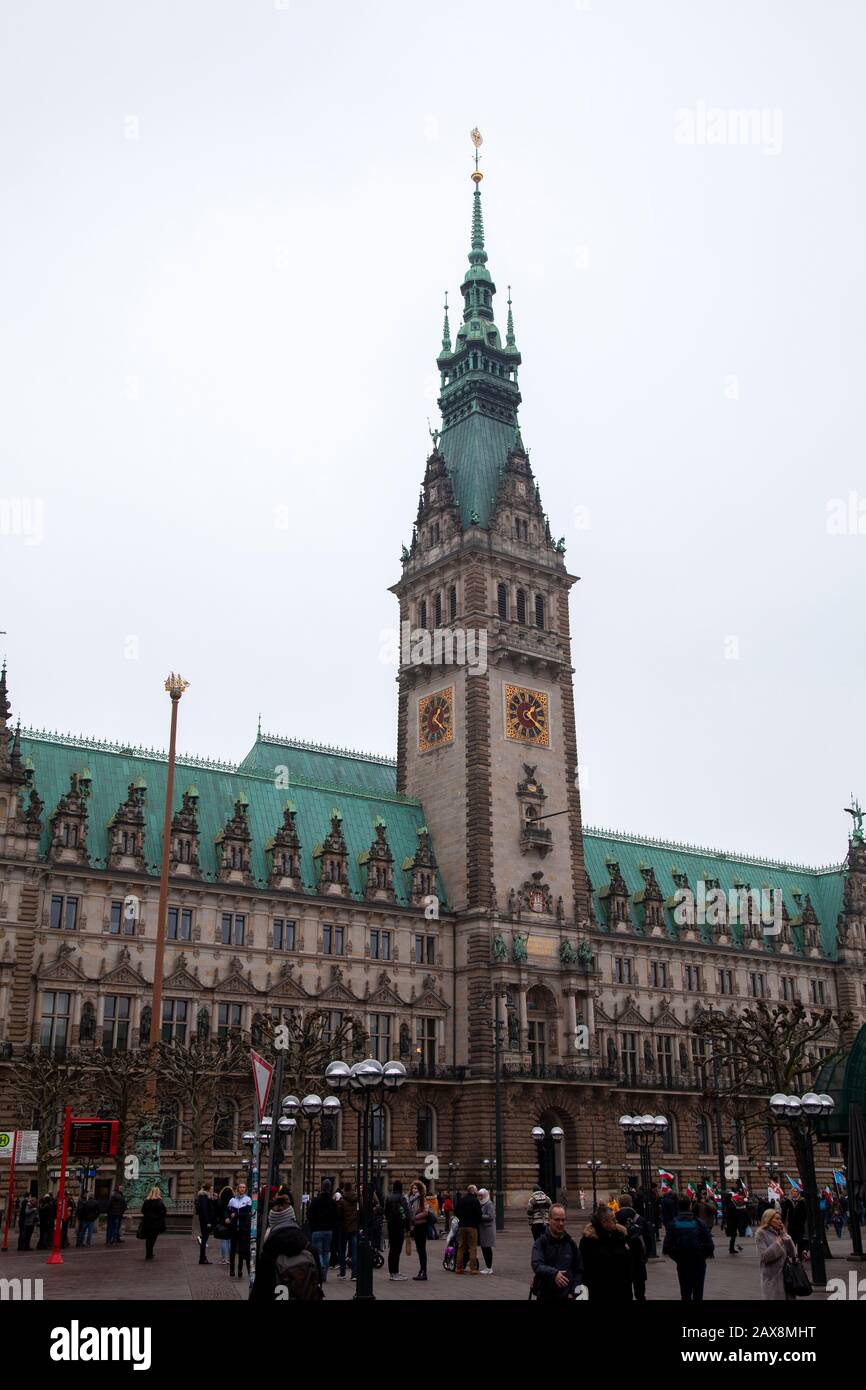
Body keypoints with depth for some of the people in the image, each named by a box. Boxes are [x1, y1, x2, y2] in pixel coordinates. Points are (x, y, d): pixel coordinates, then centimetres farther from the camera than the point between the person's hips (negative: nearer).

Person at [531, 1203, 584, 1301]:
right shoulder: (541, 1242, -4)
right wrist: (554, 1273, -35)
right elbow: (537, 1265, -18)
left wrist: (573, 1292, -3)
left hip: (566, 1296, 2)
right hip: (545, 1296, -2)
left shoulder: (571, 1243, 6)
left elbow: (579, 1270, 9)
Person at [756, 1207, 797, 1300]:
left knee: (790, 1298, 3)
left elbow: (793, 1253, 5)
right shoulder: (761, 1234, -7)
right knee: (776, 1297, -2)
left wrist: (786, 1237, -5)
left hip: (786, 1275, 5)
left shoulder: (781, 1233, 11)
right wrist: (777, 1244, -14)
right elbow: (764, 1256, -16)